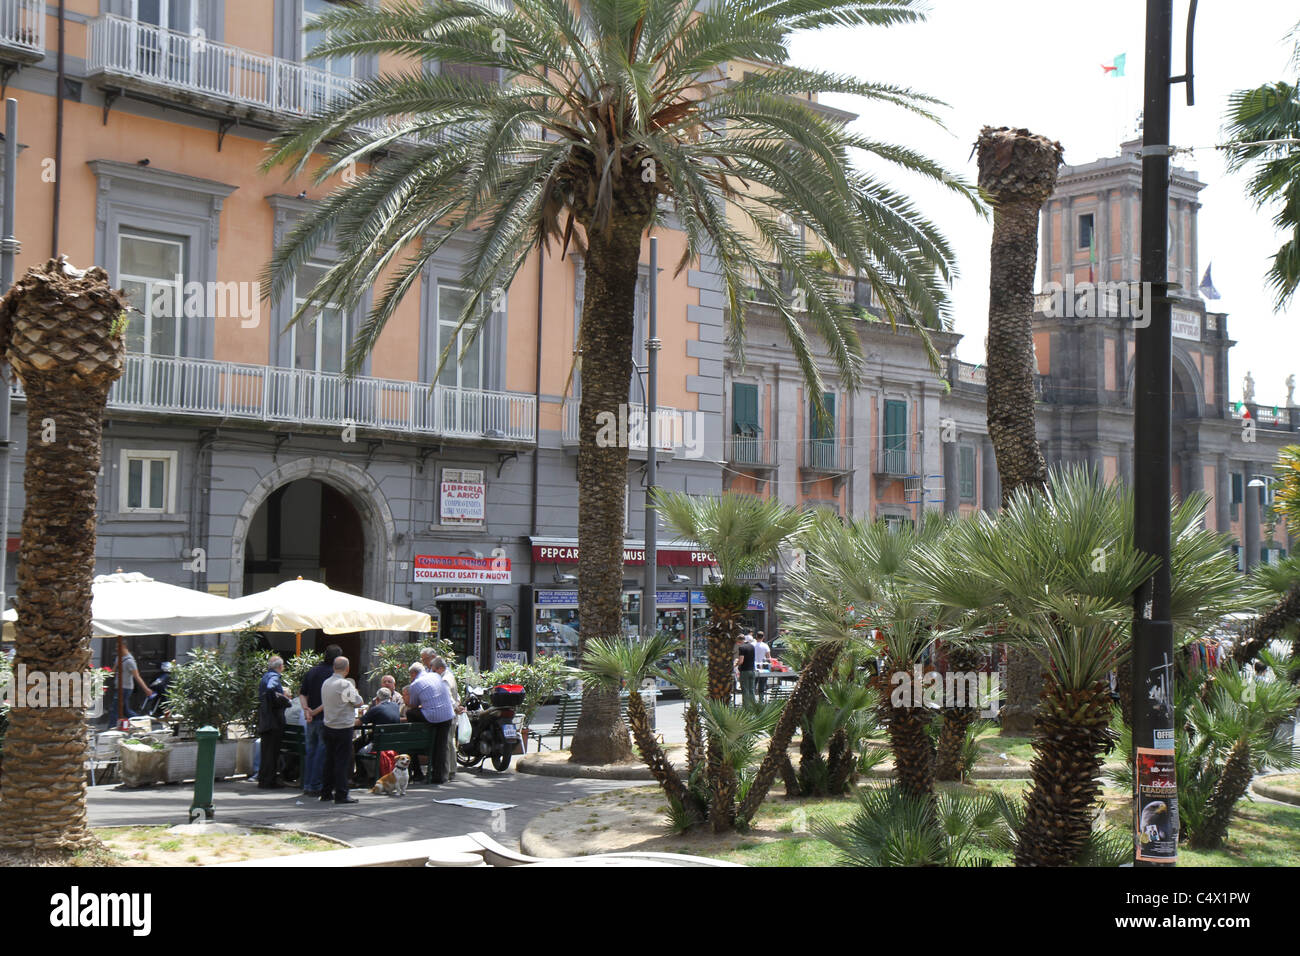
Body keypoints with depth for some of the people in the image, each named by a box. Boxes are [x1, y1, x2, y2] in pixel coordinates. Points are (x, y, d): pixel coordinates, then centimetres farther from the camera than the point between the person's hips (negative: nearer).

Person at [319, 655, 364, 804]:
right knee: (342, 761, -3)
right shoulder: (345, 684, -17)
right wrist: (356, 695, 9)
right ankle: (341, 795, -2)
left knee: (329, 760, 13)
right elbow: (359, 702, -9)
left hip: (328, 726, 7)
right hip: (343, 727, -7)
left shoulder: (326, 683, 6)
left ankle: (326, 793, 17)